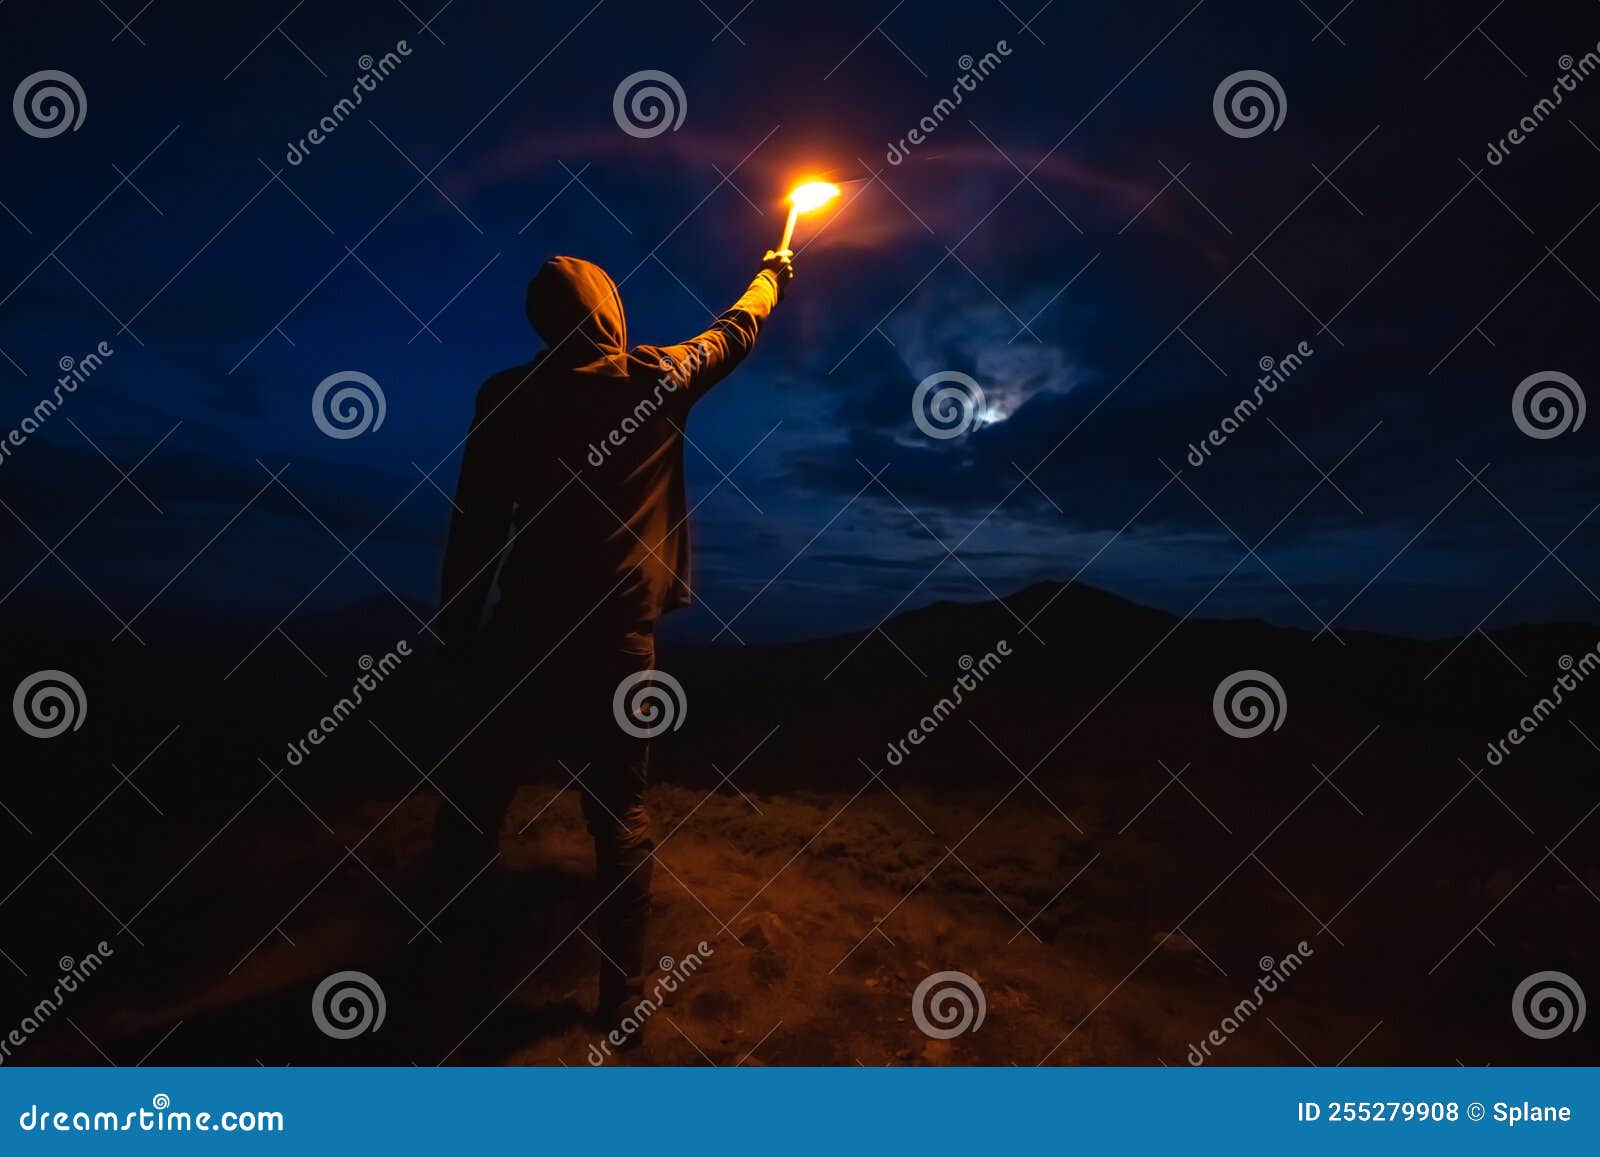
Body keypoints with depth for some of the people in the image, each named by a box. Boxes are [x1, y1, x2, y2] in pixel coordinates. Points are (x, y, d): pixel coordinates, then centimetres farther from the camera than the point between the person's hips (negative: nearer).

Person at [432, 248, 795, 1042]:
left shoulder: (507, 395, -2)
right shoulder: (658, 380, 0)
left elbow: (475, 522, -3)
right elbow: (735, 333, 19)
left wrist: (455, 628, 6)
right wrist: (771, 277, 38)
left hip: (525, 632, 1)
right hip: (619, 638, 0)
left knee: (480, 792, 16)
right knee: (620, 812, 8)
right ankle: (620, 995, 14)